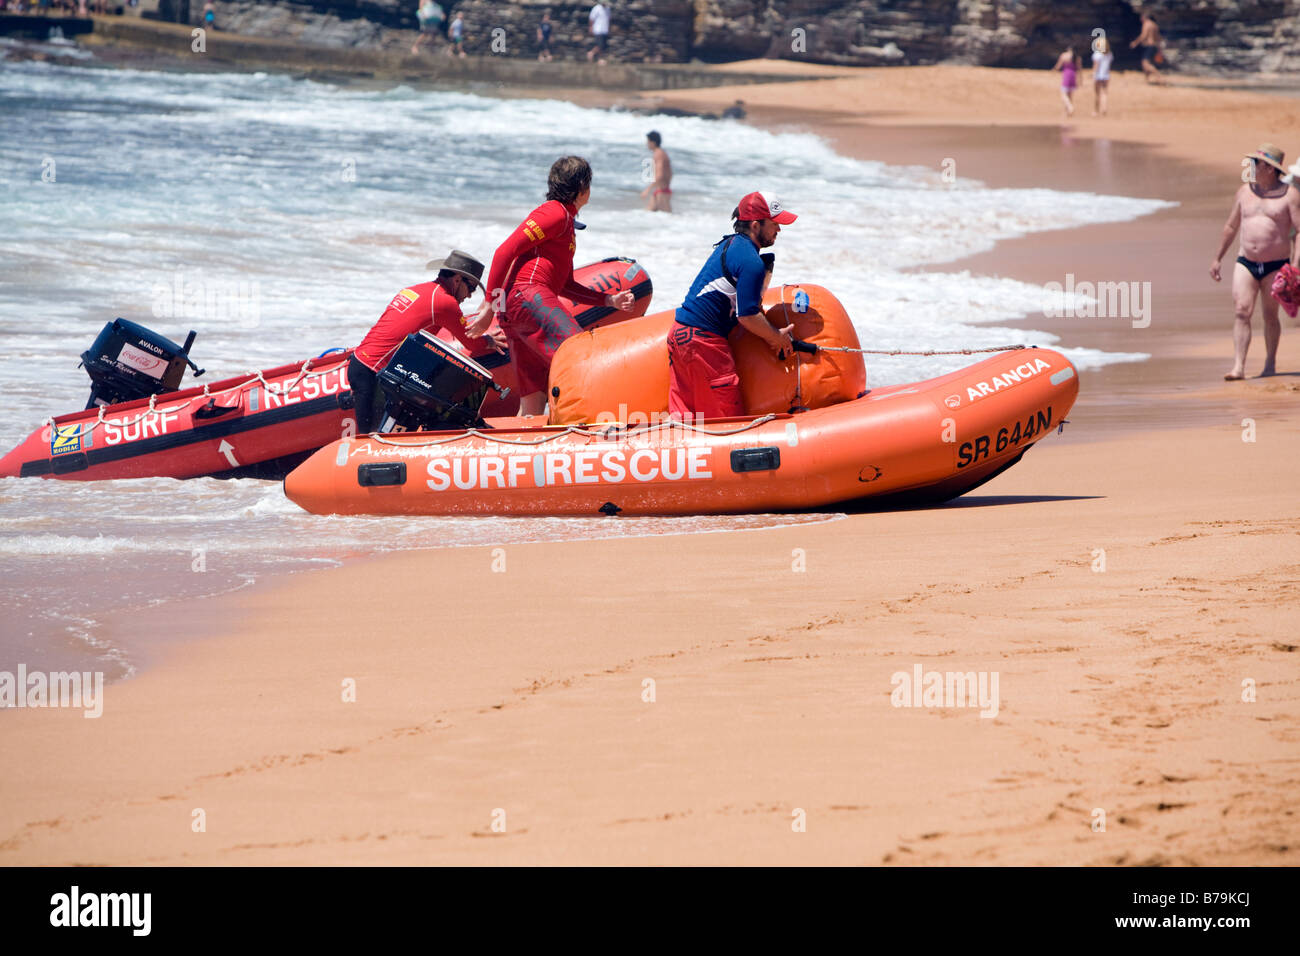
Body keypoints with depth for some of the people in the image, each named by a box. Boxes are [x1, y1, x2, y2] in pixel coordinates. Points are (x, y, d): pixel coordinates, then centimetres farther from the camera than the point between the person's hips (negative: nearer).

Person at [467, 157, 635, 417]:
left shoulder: (566, 221, 30)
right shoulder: (556, 213, -2)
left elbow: (565, 286, 33)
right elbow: (505, 252, -11)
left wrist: (610, 300, 23)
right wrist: (489, 305, -14)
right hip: (528, 295, -10)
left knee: (532, 407, 7)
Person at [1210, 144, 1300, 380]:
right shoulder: (1245, 191, 9)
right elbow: (1231, 226, 19)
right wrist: (1217, 259, 19)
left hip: (1276, 264, -3)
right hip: (1246, 263, 3)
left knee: (1270, 315, 6)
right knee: (1241, 312, -11)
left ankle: (1270, 365, 22)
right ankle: (1239, 367, -15)